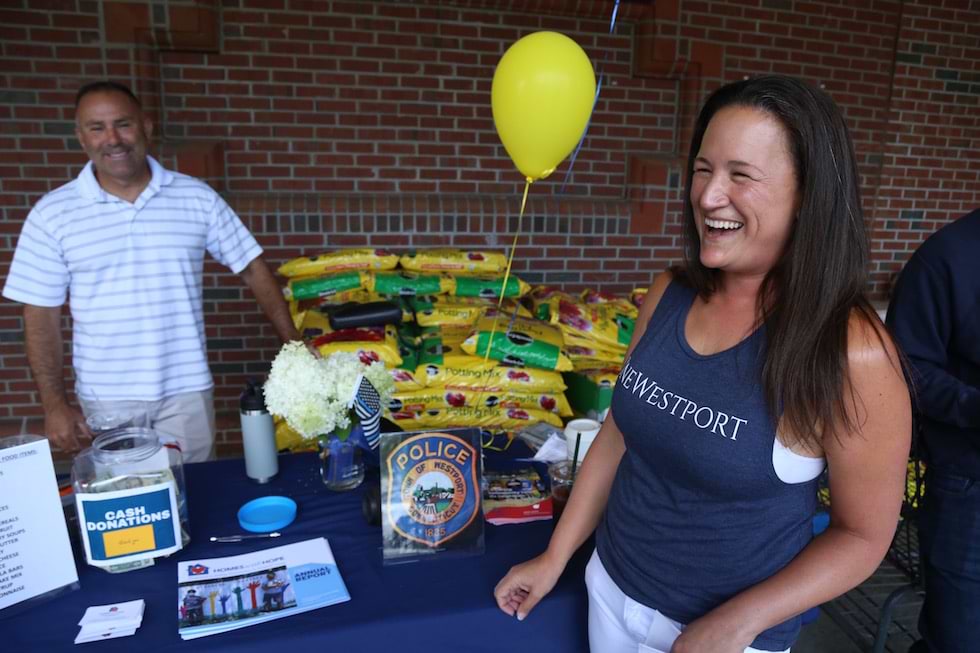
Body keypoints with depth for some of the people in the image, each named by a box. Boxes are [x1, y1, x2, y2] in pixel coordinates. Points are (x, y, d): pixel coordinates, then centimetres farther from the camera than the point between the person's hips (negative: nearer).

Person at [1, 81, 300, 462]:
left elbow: (252, 269, 3)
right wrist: (54, 404, -4)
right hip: (105, 399, 0)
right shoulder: (52, 213, -2)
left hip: (187, 391, 0)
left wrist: (292, 343, -1)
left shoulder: (197, 197, -1)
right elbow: (41, 317, 0)